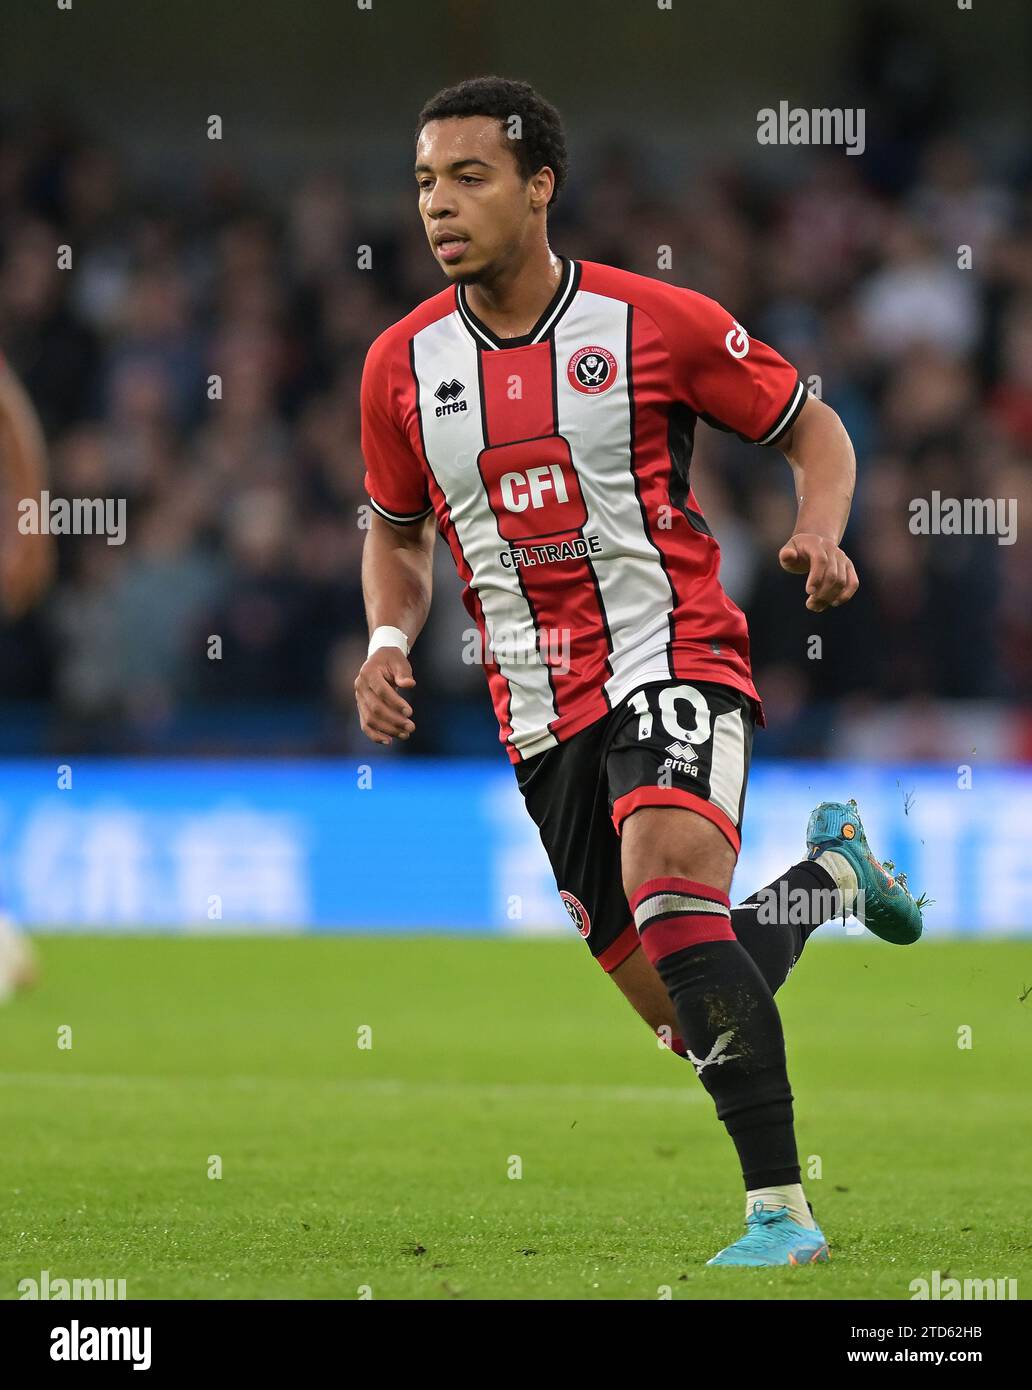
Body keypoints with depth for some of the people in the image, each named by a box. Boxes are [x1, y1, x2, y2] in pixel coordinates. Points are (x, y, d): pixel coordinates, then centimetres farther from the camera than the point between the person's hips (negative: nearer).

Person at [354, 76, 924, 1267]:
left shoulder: (657, 322, -7)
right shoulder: (401, 365, 4)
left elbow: (812, 428, 6)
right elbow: (397, 531, 20)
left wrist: (820, 534, -14)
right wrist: (388, 642, 1)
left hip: (672, 663, -5)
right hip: (542, 718, 5)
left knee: (669, 892, -32)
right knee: (676, 1009, 8)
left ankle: (780, 1209, -29)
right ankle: (828, 873, 40)